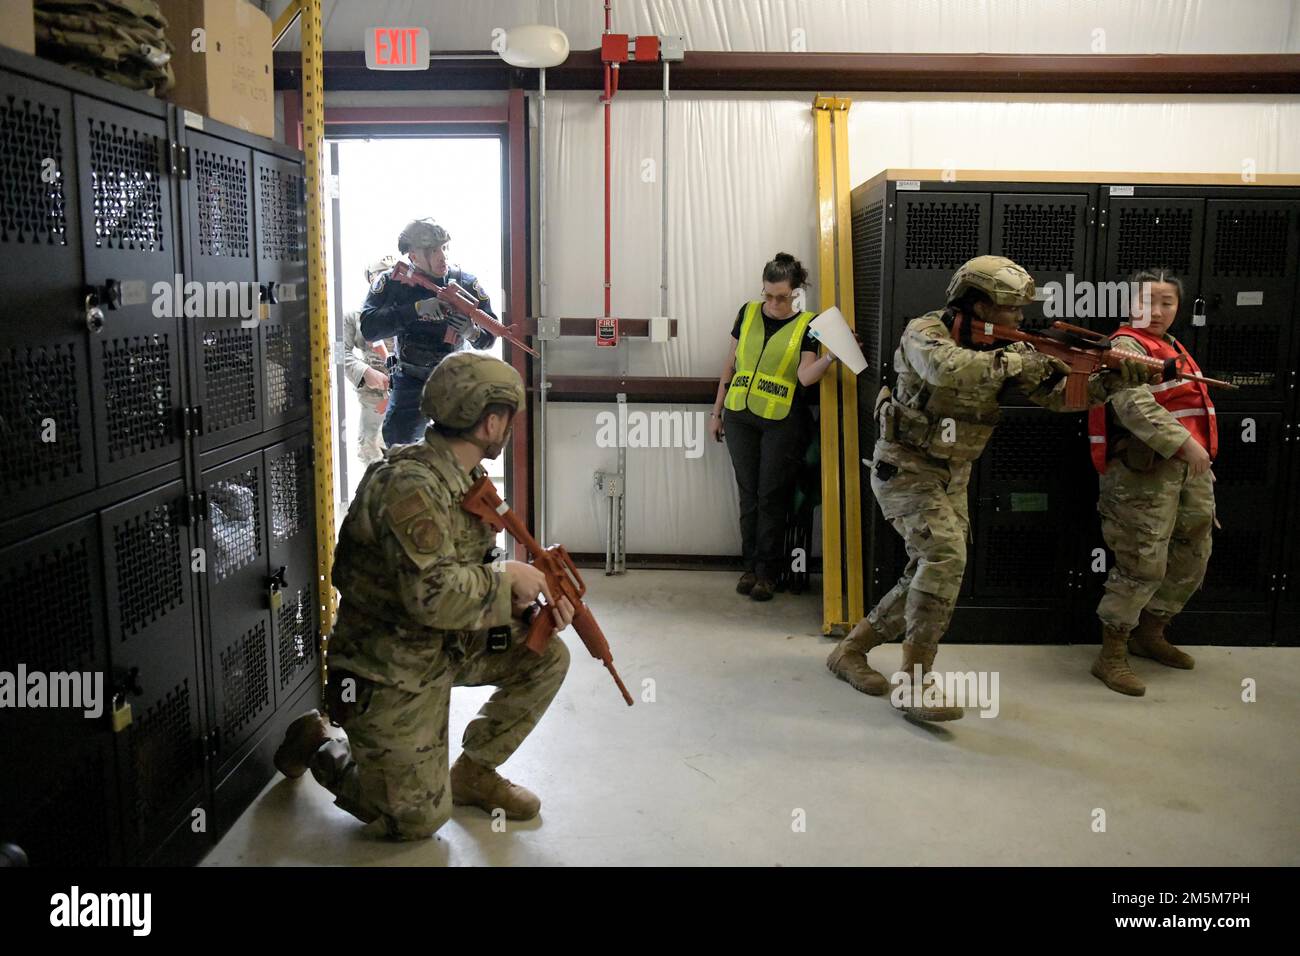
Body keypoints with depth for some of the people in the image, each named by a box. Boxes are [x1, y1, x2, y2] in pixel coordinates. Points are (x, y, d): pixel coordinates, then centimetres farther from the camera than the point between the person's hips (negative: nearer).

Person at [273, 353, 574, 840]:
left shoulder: (467, 479, 3)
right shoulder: (410, 484, -27)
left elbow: (471, 581, 8)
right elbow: (433, 595, -36)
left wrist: (528, 608, -8)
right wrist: (507, 576, -22)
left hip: (449, 648, 8)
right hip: (391, 670, -8)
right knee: (419, 818, 1)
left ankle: (473, 772, 13)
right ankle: (314, 744, 22)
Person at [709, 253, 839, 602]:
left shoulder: (807, 325, -3)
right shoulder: (748, 313, 6)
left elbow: (805, 376, -14)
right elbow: (731, 364, 11)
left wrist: (832, 355, -31)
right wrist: (717, 411, 12)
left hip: (782, 423, -3)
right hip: (740, 417, 3)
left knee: (771, 496, 0)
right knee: (748, 492, 7)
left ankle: (767, 571, 11)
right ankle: (751, 564, 18)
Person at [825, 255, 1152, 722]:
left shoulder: (1003, 347, 3)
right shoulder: (926, 331, -17)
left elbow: (1059, 394, 1)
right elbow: (946, 369, -40)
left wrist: (1114, 379, -14)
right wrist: (1011, 361, -29)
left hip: (951, 475, 8)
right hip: (905, 467, -8)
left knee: (932, 576, 7)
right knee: (945, 556, -23)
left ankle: (851, 648, 22)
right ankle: (913, 681, -16)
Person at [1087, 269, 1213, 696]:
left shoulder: (1172, 347, 19)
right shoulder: (1126, 347, -10)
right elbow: (1136, 407, -27)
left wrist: (1203, 458, 25)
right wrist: (1184, 443, -35)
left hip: (1188, 469, 10)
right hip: (1145, 472, -10)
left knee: (1190, 560, 17)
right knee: (1143, 565, -10)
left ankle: (1149, 634, 33)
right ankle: (1111, 657, 0)